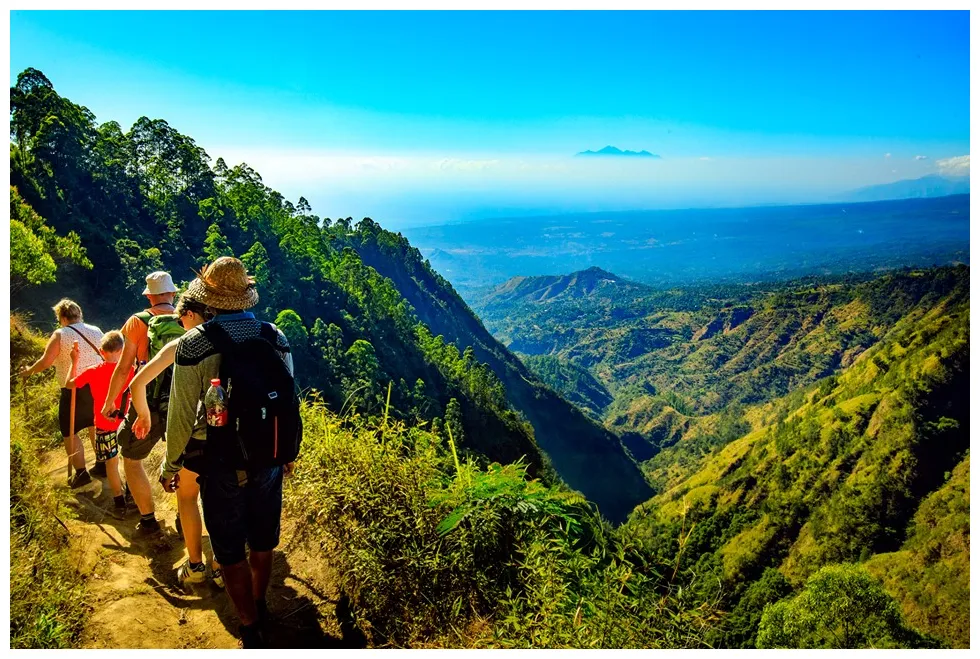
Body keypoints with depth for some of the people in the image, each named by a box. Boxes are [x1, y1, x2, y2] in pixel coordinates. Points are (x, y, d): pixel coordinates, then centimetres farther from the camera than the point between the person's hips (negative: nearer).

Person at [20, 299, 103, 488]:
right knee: (95, 426, 21)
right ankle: (102, 465, 28)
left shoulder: (60, 335, -8)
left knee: (69, 432, 6)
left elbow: (45, 362, -14)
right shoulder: (96, 331, 6)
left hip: (75, 390, -5)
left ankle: (81, 473, 3)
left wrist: (29, 371, 5)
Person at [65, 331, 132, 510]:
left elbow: (69, 384, 4)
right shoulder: (129, 370, -12)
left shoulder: (92, 372, -11)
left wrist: (74, 361, 11)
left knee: (111, 462, 10)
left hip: (104, 425, -1)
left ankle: (119, 500, 16)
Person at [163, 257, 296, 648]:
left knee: (230, 552, 12)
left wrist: (170, 465, 3)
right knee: (263, 541, 22)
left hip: (221, 462, -4)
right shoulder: (275, 338, -5)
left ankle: (251, 630, 21)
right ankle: (258, 606, 43)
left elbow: (182, 414, -12)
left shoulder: (193, 345, -16)